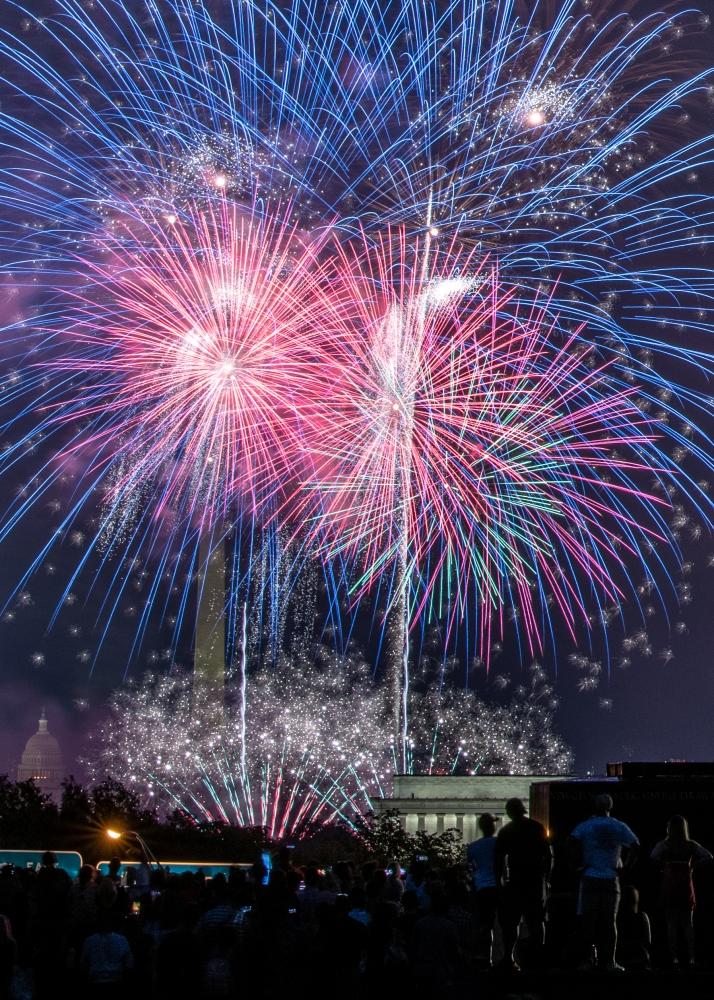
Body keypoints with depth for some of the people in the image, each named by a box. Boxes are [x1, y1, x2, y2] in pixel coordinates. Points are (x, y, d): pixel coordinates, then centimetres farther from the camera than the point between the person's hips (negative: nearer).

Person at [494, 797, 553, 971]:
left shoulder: (505, 831, -3)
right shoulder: (538, 828, 4)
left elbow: (499, 858, -6)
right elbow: (548, 855, 6)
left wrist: (499, 879, 2)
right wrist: (546, 877, 13)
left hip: (515, 881, -3)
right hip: (537, 881, 3)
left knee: (510, 922, 3)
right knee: (537, 920, 9)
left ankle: (508, 958, -1)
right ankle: (537, 957, 7)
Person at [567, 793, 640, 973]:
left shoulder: (585, 826, 0)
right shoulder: (619, 827, 4)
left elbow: (572, 842, -17)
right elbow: (636, 846, -4)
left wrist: (578, 865, -8)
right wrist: (625, 867, 2)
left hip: (589, 878, -1)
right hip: (611, 879, 1)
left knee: (588, 920, 3)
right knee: (609, 921, 6)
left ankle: (587, 960, 2)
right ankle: (609, 961, 4)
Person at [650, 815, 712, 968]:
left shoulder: (664, 844, -3)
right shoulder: (691, 845, 3)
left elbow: (653, 856, -20)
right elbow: (708, 856, -5)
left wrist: (663, 866, -3)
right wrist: (692, 864, 2)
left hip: (669, 885, -2)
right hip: (686, 886, 2)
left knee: (671, 923, 2)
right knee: (688, 924, 8)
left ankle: (674, 957, -3)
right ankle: (691, 957, 1)